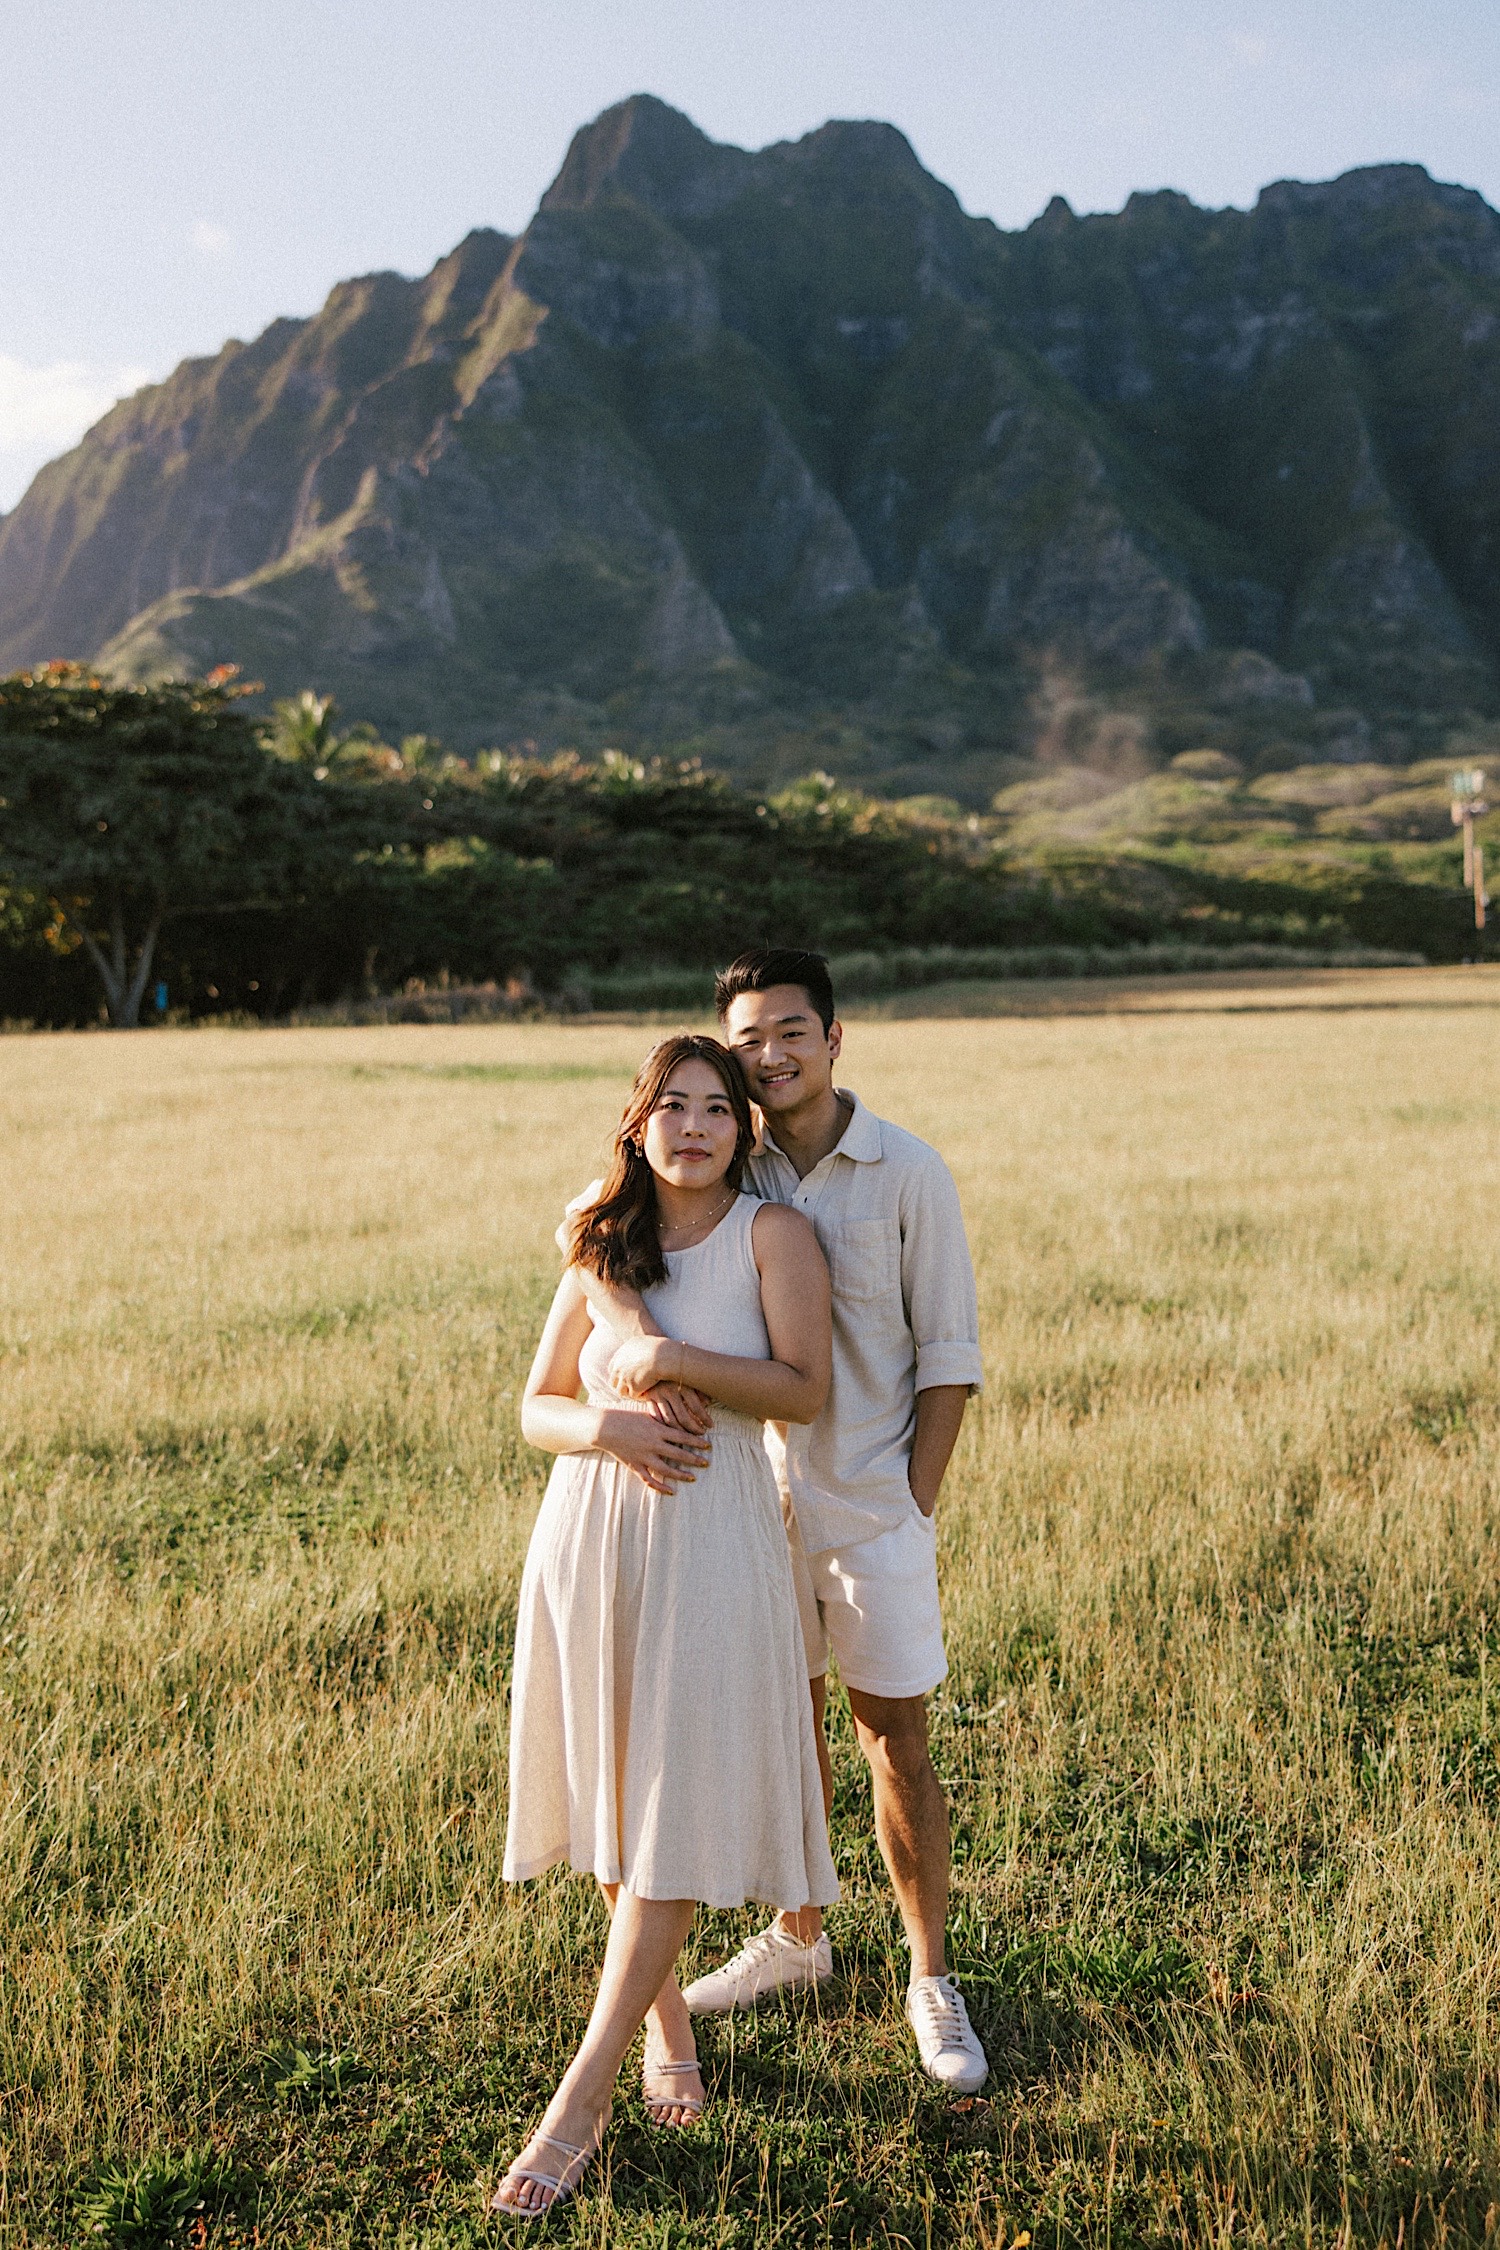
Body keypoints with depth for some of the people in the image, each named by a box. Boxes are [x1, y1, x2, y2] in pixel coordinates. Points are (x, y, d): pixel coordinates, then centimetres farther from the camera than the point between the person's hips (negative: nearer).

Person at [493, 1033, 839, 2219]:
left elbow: (805, 1387, -11)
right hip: (589, 1533, 4)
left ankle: (582, 2097, 7)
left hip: (709, 1541, -4)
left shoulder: (772, 1233, -3)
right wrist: (611, 1427, -12)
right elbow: (538, 1406, 8)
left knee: (679, 1808, -2)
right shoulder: (601, 1250, 8)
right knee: (616, 1794, 12)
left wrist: (676, 1361, -17)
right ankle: (665, 2016, 34)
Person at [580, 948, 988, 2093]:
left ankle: (931, 1981, 24)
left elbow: (948, 1354, -5)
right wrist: (636, 1326, -39)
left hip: (873, 1508, -3)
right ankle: (798, 1936, 38)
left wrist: (916, 1509, -8)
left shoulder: (909, 1173, -9)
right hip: (753, 1494, 3)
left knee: (896, 1740, 5)